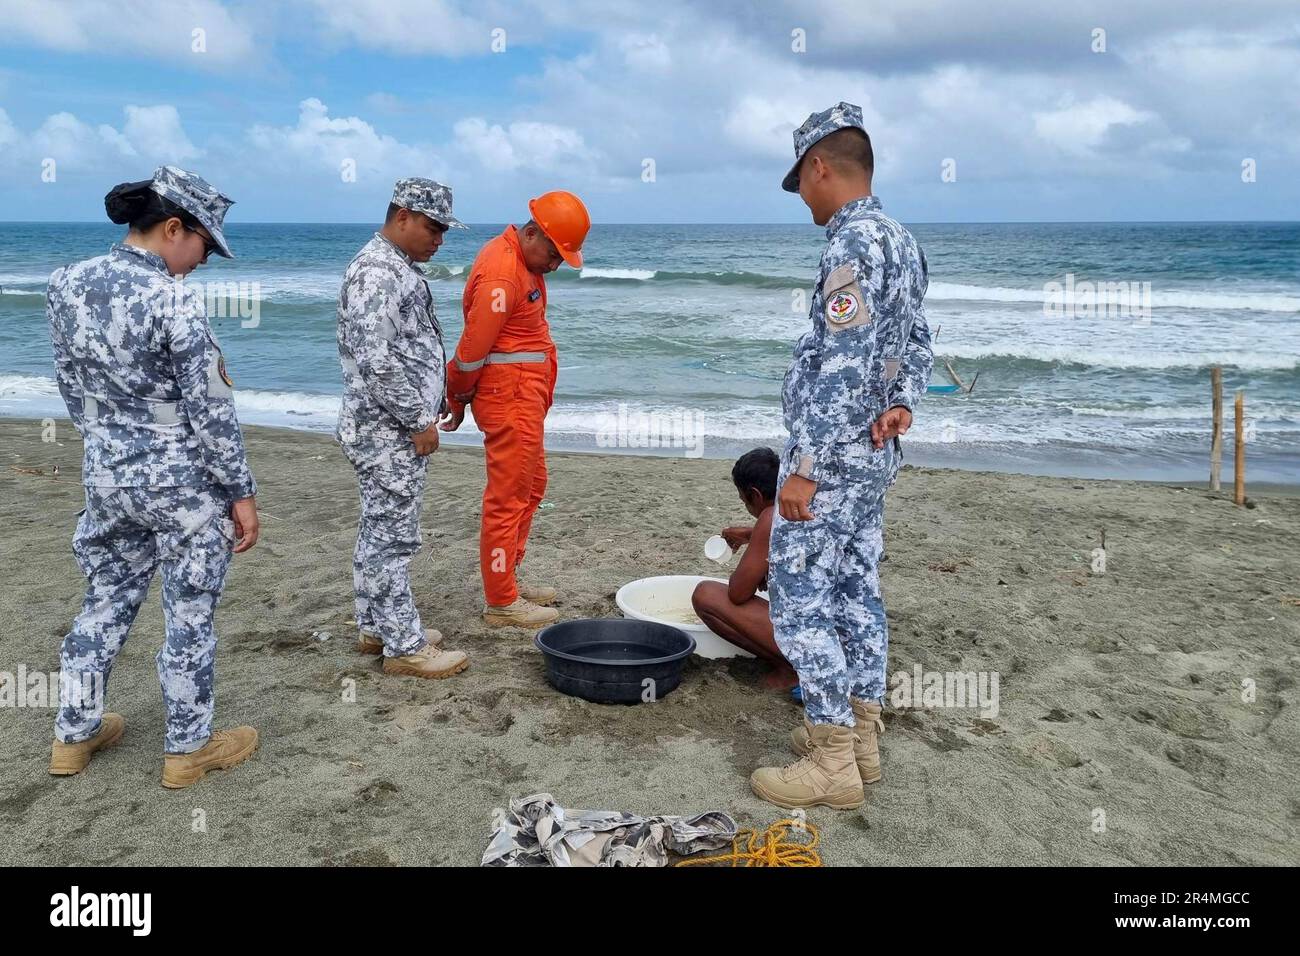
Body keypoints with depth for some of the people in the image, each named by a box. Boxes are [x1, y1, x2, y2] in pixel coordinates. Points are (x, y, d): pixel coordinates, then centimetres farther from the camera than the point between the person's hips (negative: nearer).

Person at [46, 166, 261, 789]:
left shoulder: (66, 284, 0)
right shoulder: (174, 299, -21)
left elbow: (72, 388, 10)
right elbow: (211, 410, -18)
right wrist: (241, 492, -9)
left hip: (105, 473, 7)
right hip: (180, 480, -7)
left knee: (105, 601, 22)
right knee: (189, 617, 8)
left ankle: (74, 734, 35)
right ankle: (188, 749, 23)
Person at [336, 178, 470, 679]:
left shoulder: (396, 267, 15)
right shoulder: (377, 270, -18)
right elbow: (376, 359, -26)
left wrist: (423, 415, 20)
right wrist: (419, 421, -20)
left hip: (395, 430, 11)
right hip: (389, 433, -11)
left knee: (379, 532, 16)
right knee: (393, 537, -3)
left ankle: (376, 627, 27)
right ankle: (404, 646, 6)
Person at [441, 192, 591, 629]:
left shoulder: (523, 261, 12)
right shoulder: (502, 273, -21)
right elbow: (473, 347, -19)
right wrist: (458, 400, -5)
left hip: (526, 396, 11)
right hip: (508, 397, -11)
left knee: (531, 486, 19)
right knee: (508, 497, -4)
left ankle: (507, 579, 30)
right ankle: (501, 603, 6)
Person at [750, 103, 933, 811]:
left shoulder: (851, 247, -19)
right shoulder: (900, 242, 13)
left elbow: (844, 369, -24)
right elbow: (916, 343, 16)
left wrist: (806, 468, -21)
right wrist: (904, 402, -3)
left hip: (830, 454, -10)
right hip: (874, 454, 10)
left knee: (799, 599, -3)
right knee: (857, 592, 15)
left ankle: (832, 764, 4)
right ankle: (860, 735, 25)